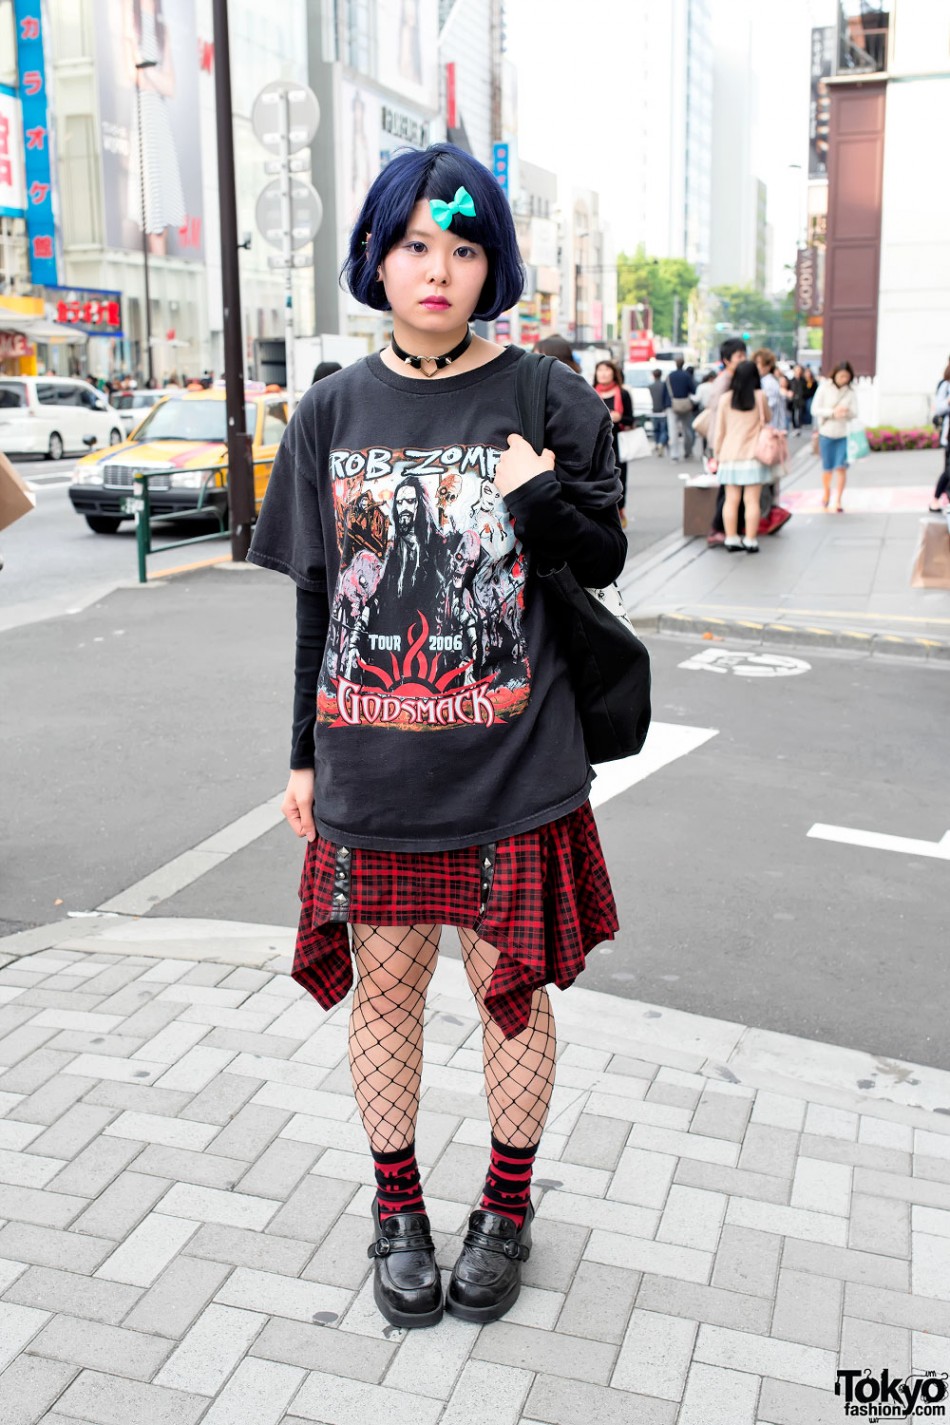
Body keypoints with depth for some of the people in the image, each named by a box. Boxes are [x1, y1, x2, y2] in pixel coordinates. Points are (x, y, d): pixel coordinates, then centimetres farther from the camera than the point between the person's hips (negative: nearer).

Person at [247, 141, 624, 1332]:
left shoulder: (549, 400, -3)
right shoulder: (334, 410, 3)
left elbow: (603, 561, 3)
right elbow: (319, 594, 7)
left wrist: (539, 498, -19)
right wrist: (305, 755, 8)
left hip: (510, 763, -1)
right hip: (371, 764, 2)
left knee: (512, 987, 10)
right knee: (386, 978, 13)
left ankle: (507, 1207, 34)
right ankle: (396, 1206, 35)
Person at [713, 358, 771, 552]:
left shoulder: (725, 399, 0)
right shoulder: (760, 397, -4)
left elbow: (719, 431, 3)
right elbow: (767, 419, 13)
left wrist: (717, 453, 12)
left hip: (729, 456, 2)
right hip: (752, 456, -2)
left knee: (731, 500, 7)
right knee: (752, 500, 0)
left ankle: (731, 539, 8)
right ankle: (750, 541, 0)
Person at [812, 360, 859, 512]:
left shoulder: (850, 392, 1)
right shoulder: (824, 388, -4)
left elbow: (854, 414, 0)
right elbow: (815, 410, -8)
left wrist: (847, 412, -23)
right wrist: (832, 412, -21)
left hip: (843, 434, 1)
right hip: (826, 433, -1)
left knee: (841, 467, -8)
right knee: (827, 468, 9)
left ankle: (837, 502, -3)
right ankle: (826, 492, 37)